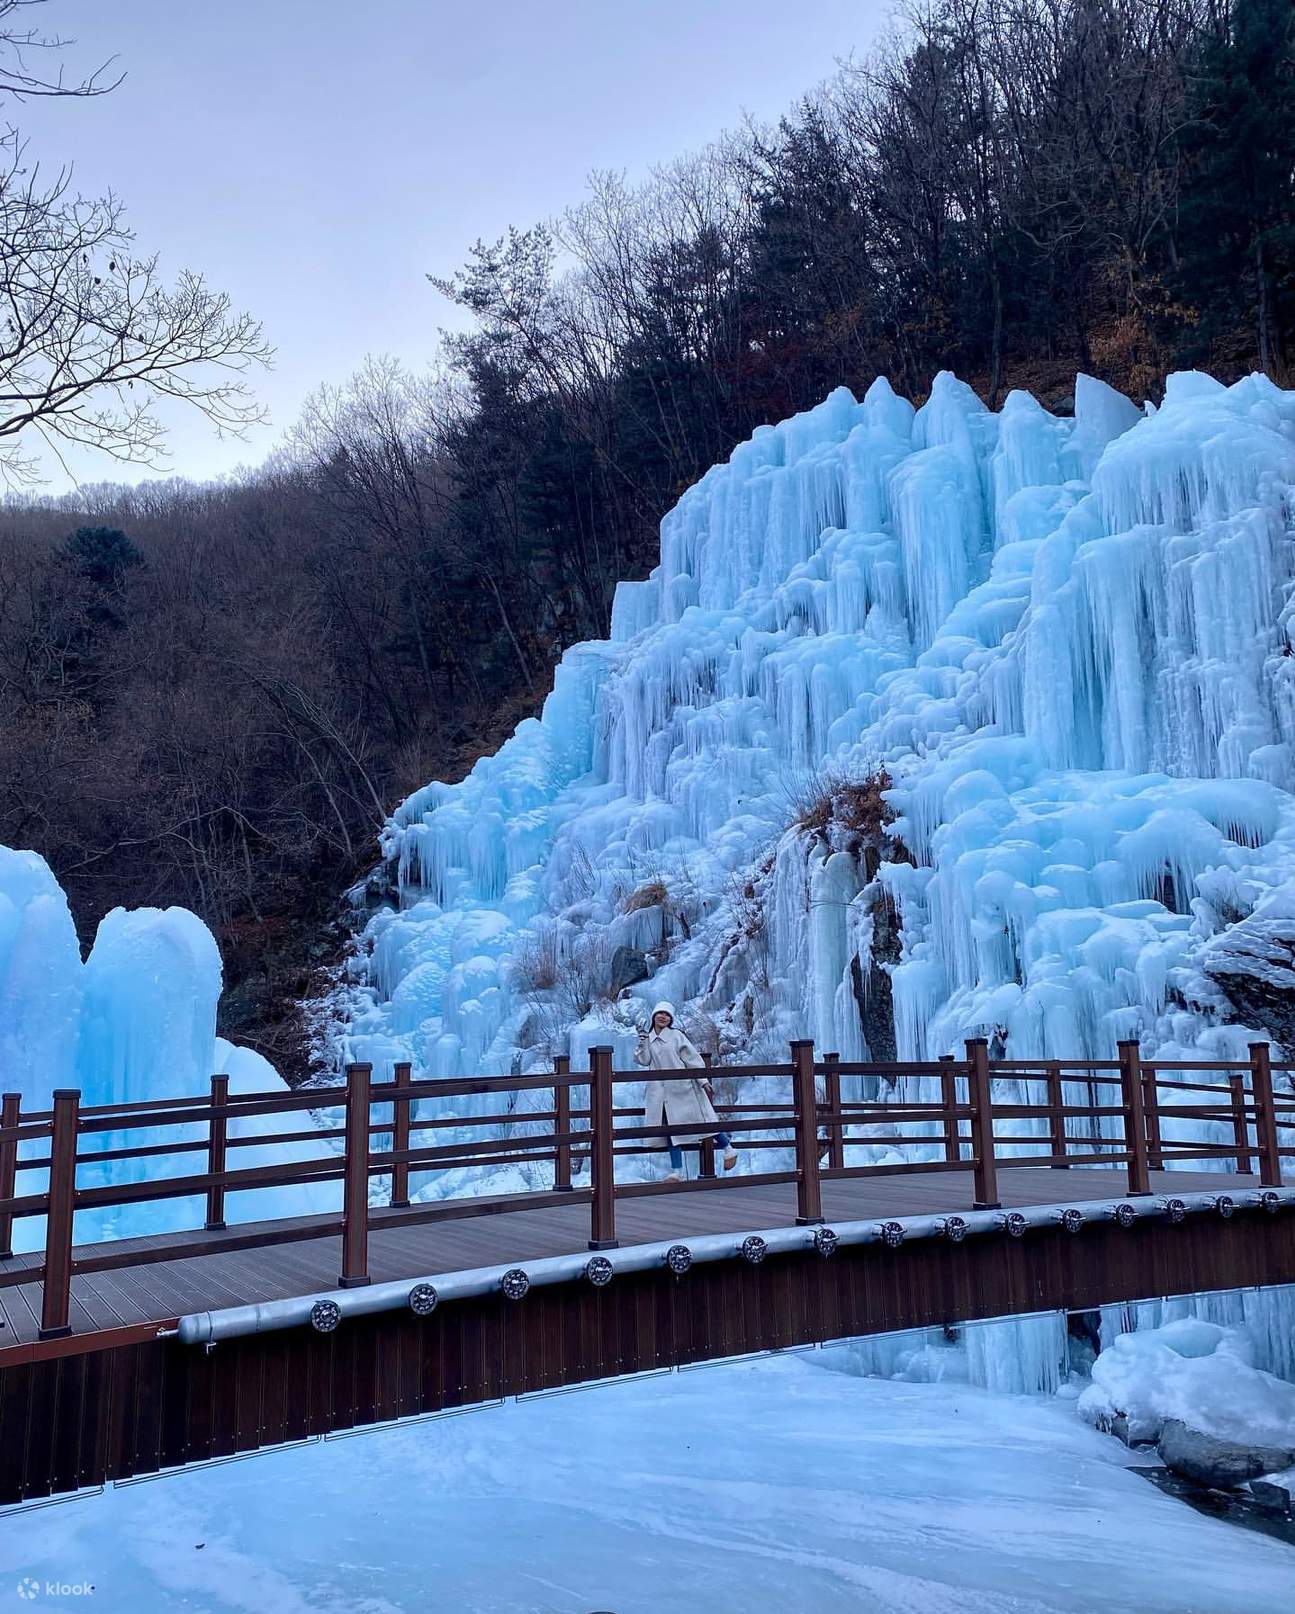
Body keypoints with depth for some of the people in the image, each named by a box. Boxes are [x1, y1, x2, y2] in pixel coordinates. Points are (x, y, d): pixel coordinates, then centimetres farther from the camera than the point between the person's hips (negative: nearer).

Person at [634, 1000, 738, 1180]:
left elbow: (692, 1058, -5)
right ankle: (676, 1171, 7)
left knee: (704, 1120, 4)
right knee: (669, 1128, 2)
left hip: (683, 1088, -4)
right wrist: (642, 1044, -13)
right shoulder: (648, 1038, 9)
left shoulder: (676, 1035, -5)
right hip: (662, 1090, 4)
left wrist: (703, 1081, -9)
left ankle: (729, 1149, 24)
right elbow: (644, 1060, 1)